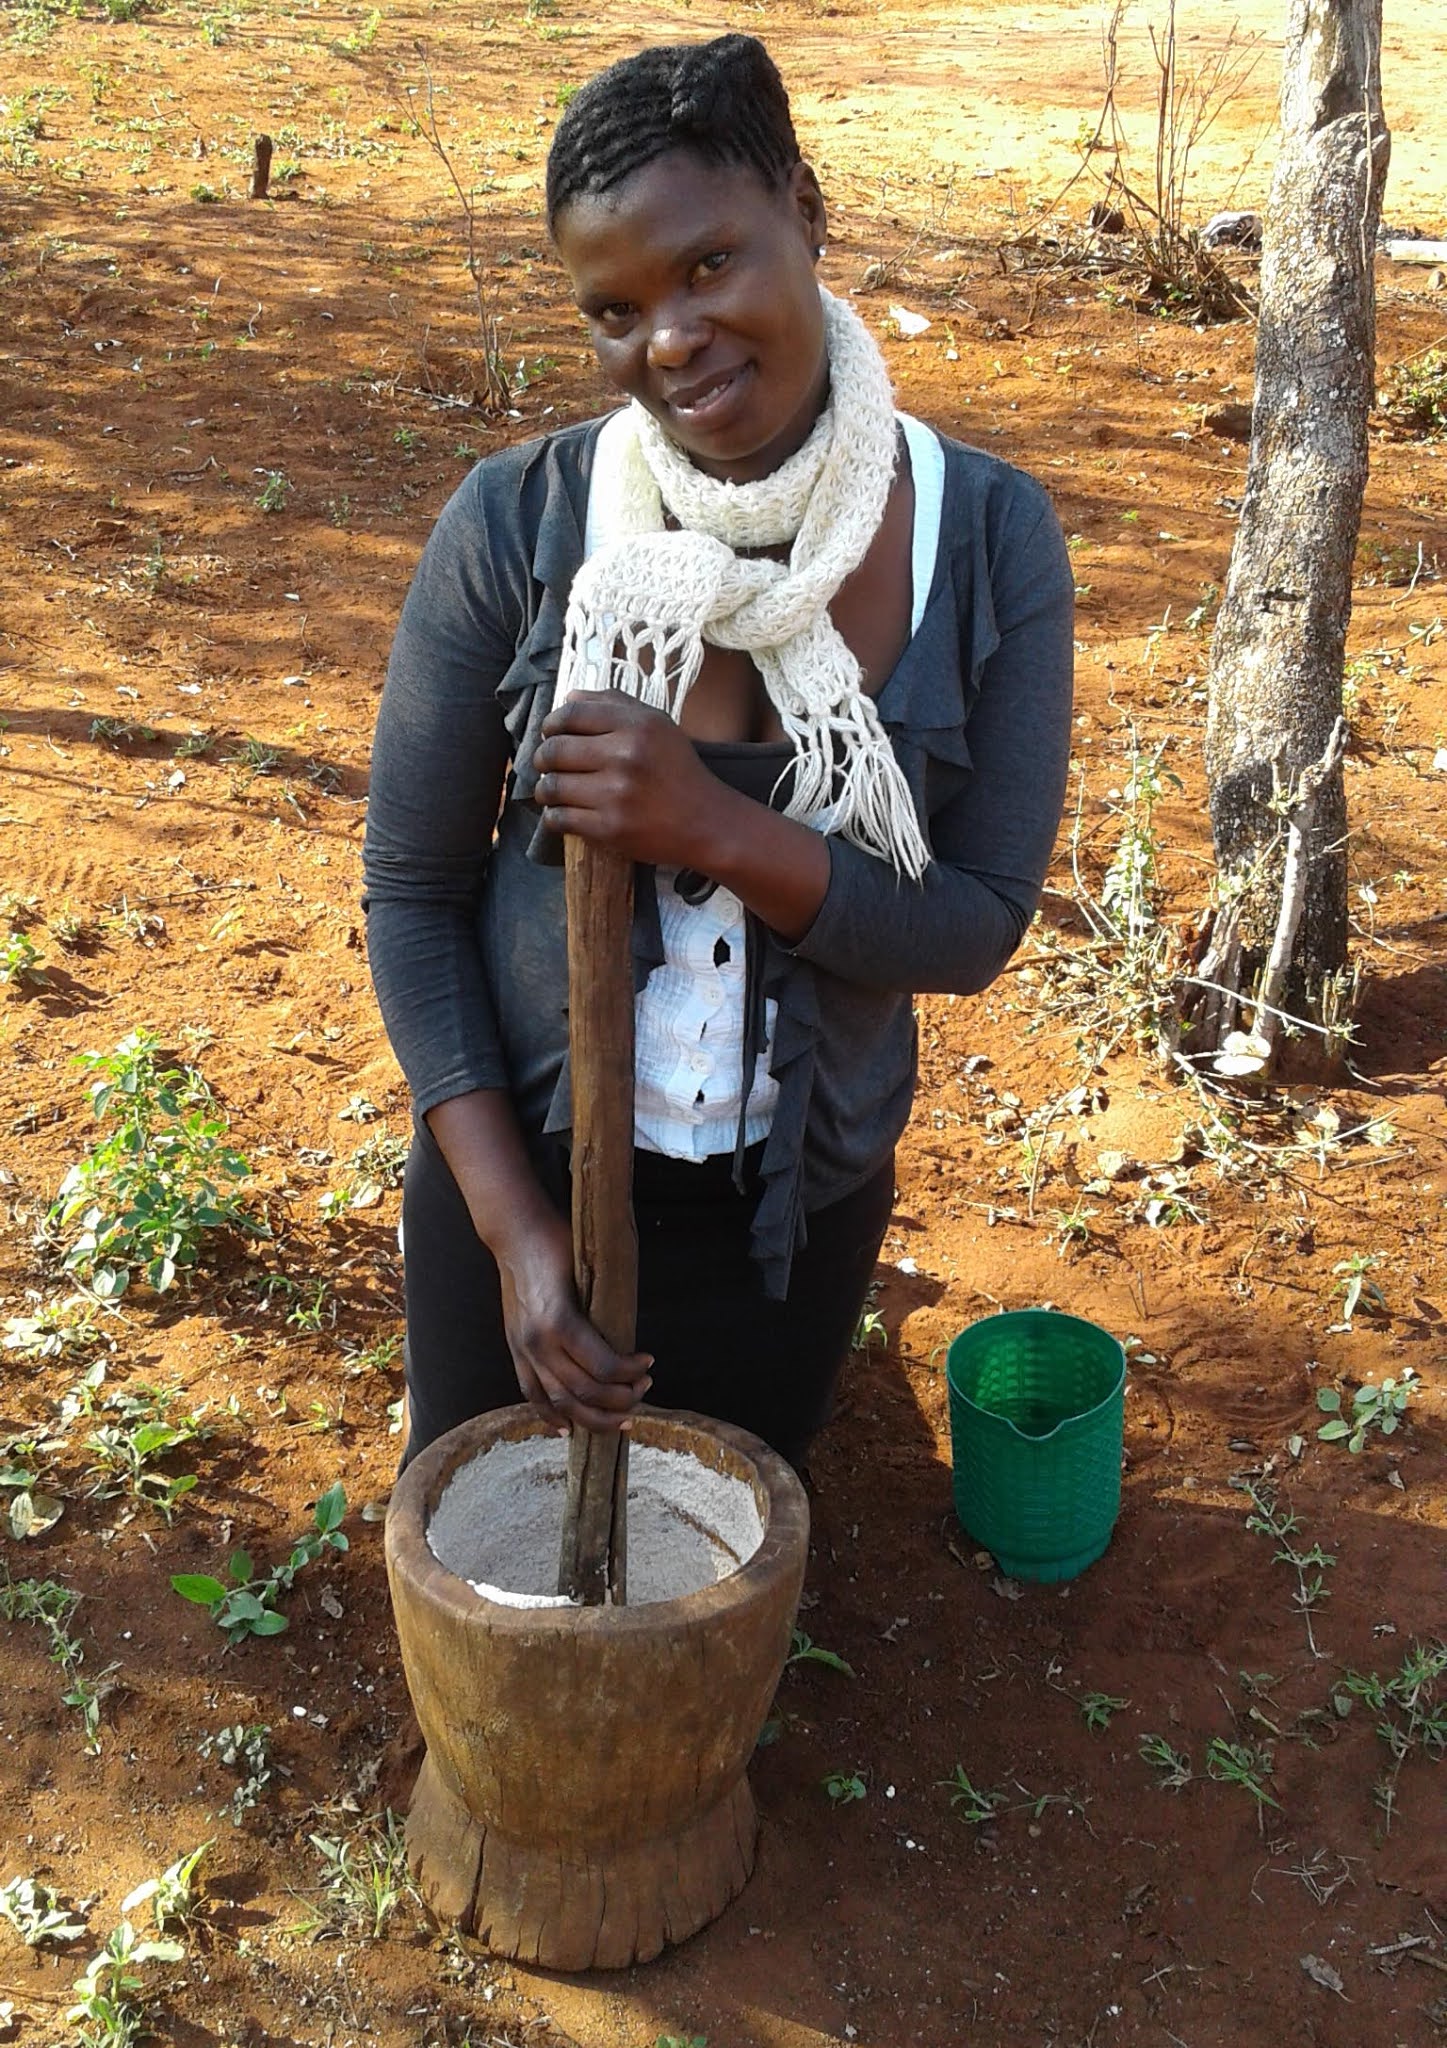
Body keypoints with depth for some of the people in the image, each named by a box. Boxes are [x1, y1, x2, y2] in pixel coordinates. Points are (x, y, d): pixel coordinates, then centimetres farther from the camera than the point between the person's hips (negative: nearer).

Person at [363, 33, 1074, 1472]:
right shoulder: (513, 526, -17)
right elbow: (413, 892, -10)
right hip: (517, 1167, 0)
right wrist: (515, 1230, -15)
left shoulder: (985, 538, -14)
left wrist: (716, 832, -31)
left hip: (802, 1204, 1)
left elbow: (977, 928, -14)